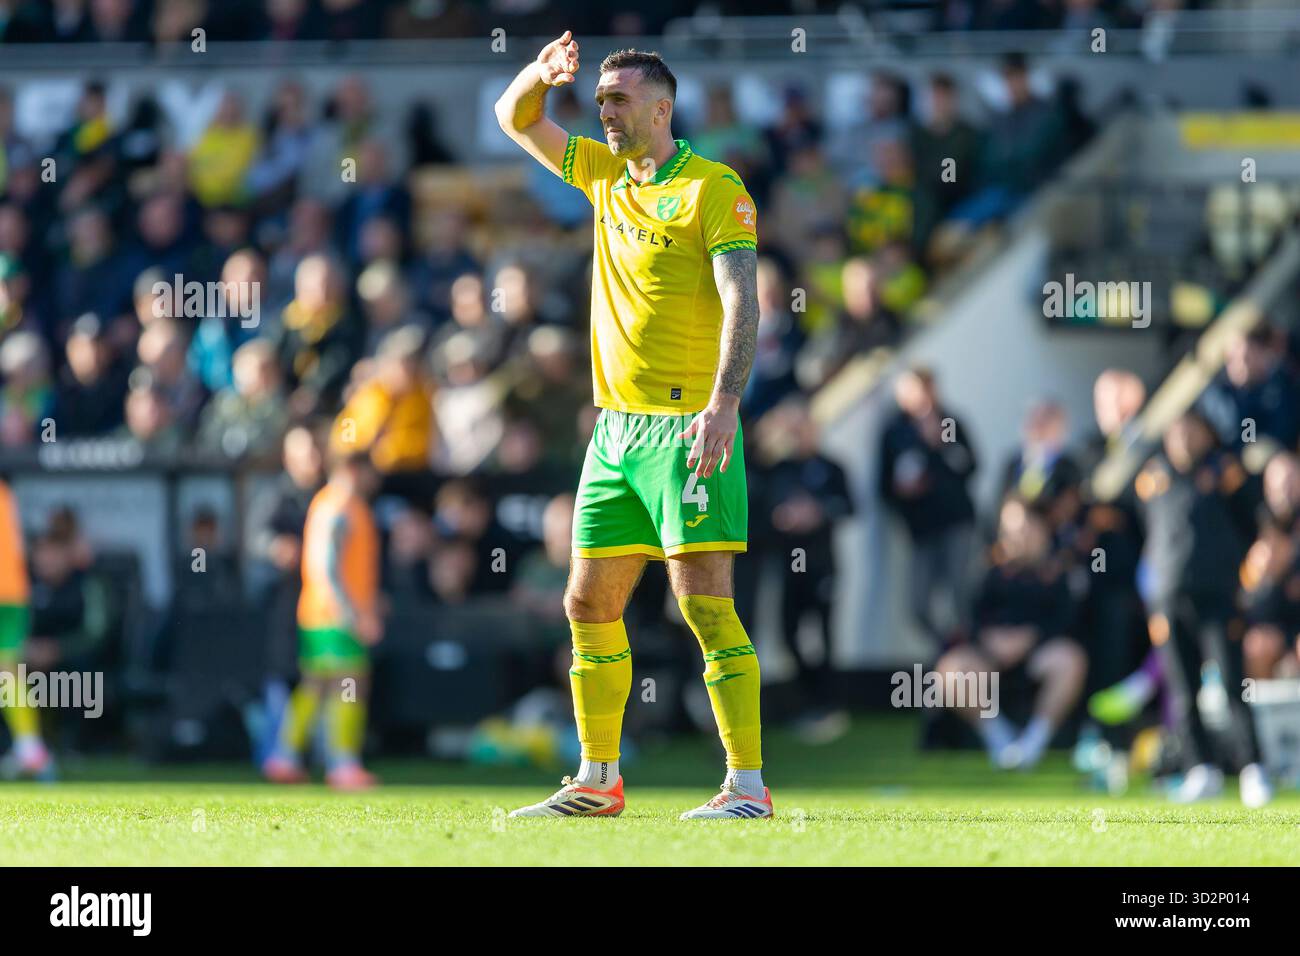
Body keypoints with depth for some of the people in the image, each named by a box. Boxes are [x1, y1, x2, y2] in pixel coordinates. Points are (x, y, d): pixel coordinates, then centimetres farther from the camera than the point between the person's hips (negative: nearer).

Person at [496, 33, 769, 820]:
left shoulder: (712, 188, -7)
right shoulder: (607, 178, 15)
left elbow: (741, 299, -17)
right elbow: (517, 121, 24)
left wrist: (724, 402, -29)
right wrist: (540, 74, 1)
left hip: (687, 426, -8)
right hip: (617, 427, 8)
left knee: (704, 600, -13)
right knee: (590, 606, 10)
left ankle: (748, 784, -14)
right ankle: (598, 780, 19)